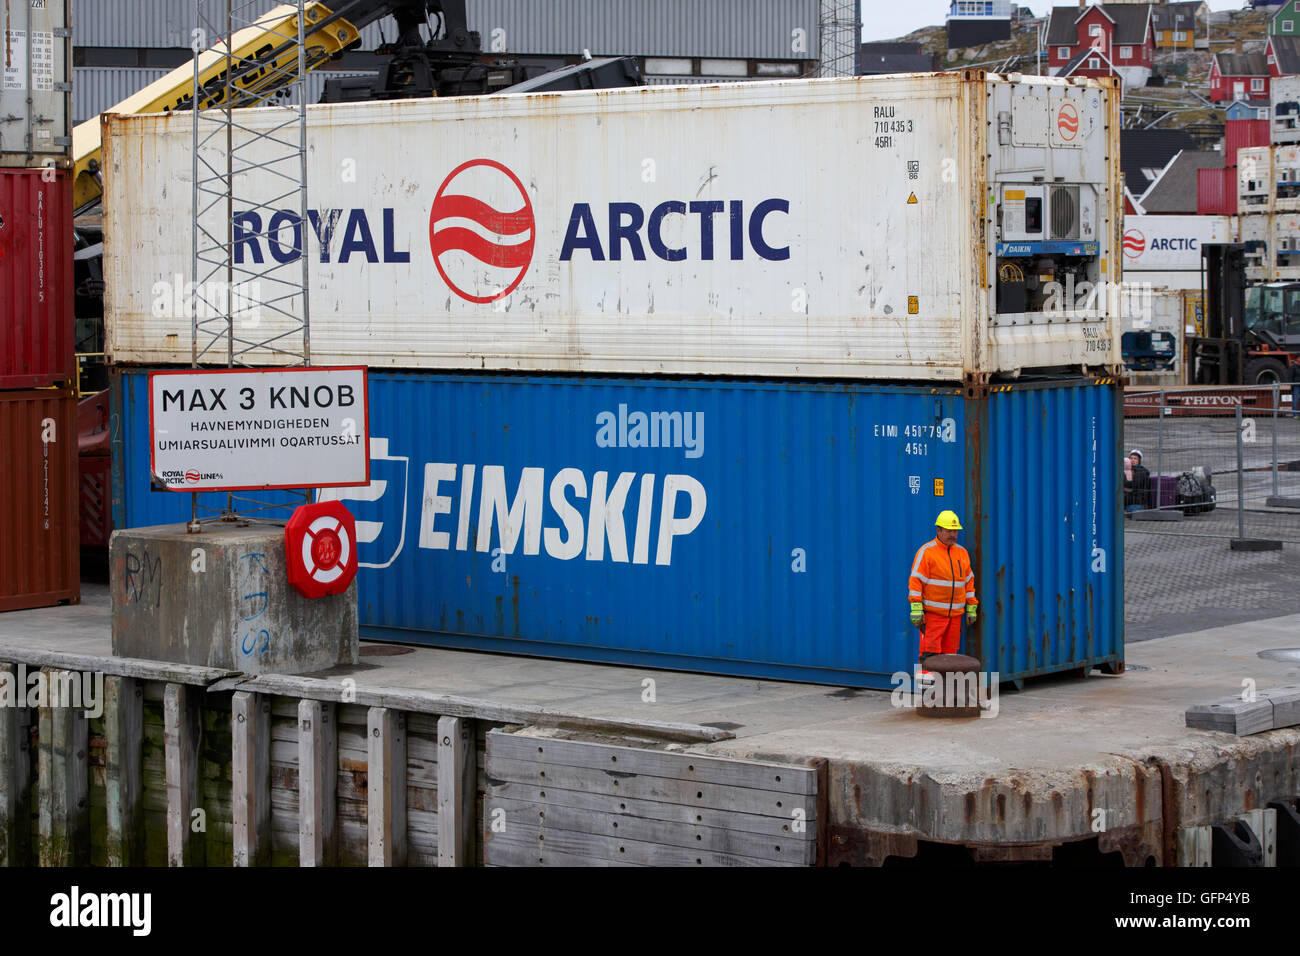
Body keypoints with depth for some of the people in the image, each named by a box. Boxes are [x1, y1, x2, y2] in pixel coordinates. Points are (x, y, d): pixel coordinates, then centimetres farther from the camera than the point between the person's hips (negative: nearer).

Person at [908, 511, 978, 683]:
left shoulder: (962, 553, 13)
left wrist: (971, 609, 14)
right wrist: (916, 609, -16)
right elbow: (916, 581, -9)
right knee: (930, 650, -13)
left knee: (949, 652, 6)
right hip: (932, 612, -6)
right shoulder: (926, 551, -5)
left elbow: (969, 581, 18)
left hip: (955, 614, 6)